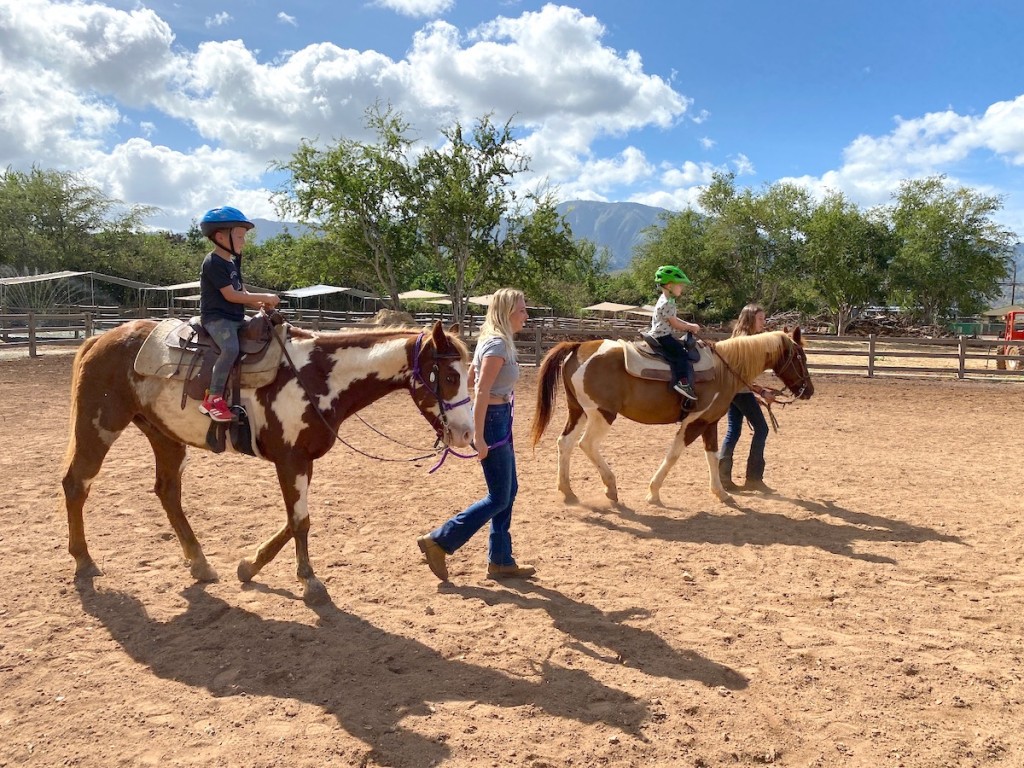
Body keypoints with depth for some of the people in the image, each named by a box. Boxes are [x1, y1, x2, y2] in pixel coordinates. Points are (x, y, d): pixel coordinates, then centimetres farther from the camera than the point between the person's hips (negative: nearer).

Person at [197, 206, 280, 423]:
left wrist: (259, 303, -5)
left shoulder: (233, 261, 16)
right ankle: (213, 399, -28)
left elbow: (241, 291, 16)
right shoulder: (213, 263, -13)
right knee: (231, 348, -34)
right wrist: (264, 297, -17)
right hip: (216, 318, -10)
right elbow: (231, 295, -19)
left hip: (236, 318, 10)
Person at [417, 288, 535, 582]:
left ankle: (500, 561, 22)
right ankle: (439, 541, 4)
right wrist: (479, 438, -25)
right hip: (492, 421, -10)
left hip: (499, 419, 10)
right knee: (499, 498, -2)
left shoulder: (495, 341, 12)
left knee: (509, 490, 14)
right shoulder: (498, 345, -17)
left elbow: (470, 380, 19)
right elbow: (481, 392, -23)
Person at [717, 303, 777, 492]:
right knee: (761, 428, 0)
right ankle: (754, 478, 4)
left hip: (732, 390, 9)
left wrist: (759, 390, 18)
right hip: (742, 391, -9)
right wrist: (762, 392, -20)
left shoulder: (740, 338, 14)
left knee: (733, 432, 9)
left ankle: (723, 477, 8)